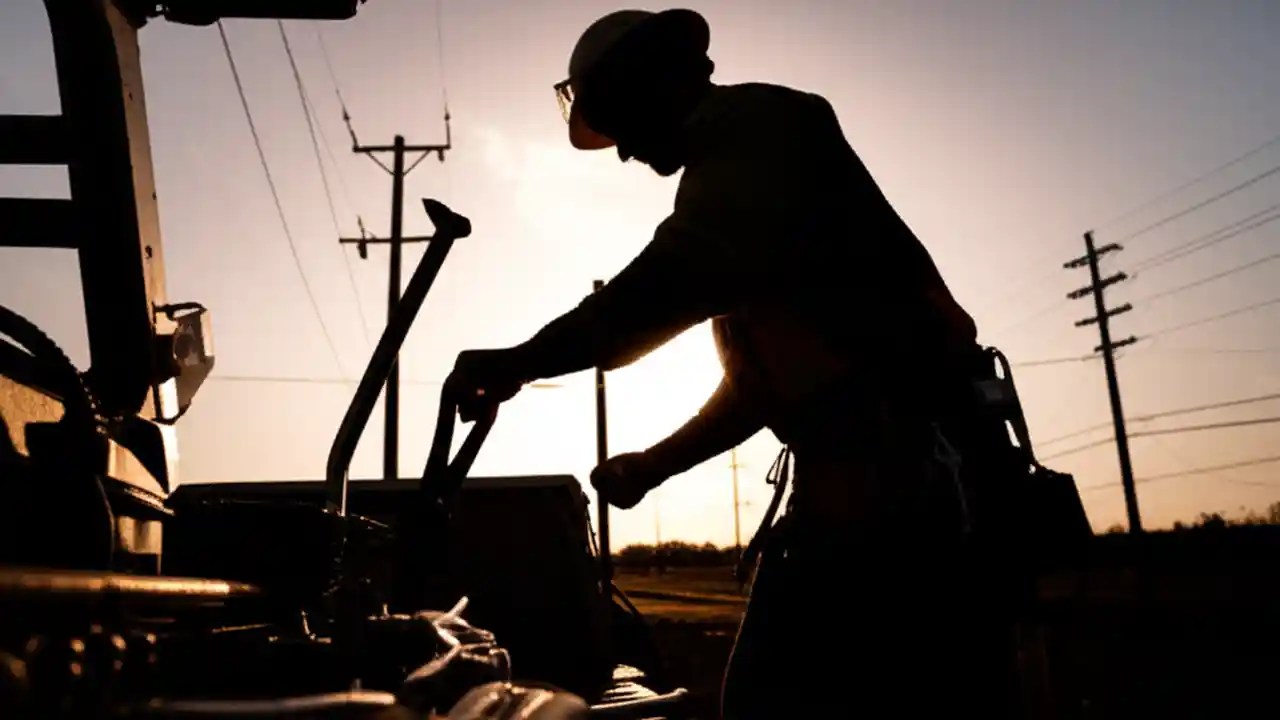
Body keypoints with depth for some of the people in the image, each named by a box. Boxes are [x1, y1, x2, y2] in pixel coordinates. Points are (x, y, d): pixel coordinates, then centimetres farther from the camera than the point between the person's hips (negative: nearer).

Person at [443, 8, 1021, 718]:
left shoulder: (757, 124, -1)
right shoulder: (727, 169, 28)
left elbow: (686, 273, -23)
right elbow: (757, 380, 28)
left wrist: (525, 360, -18)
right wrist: (653, 464, 25)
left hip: (898, 452, -10)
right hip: (861, 465, 10)